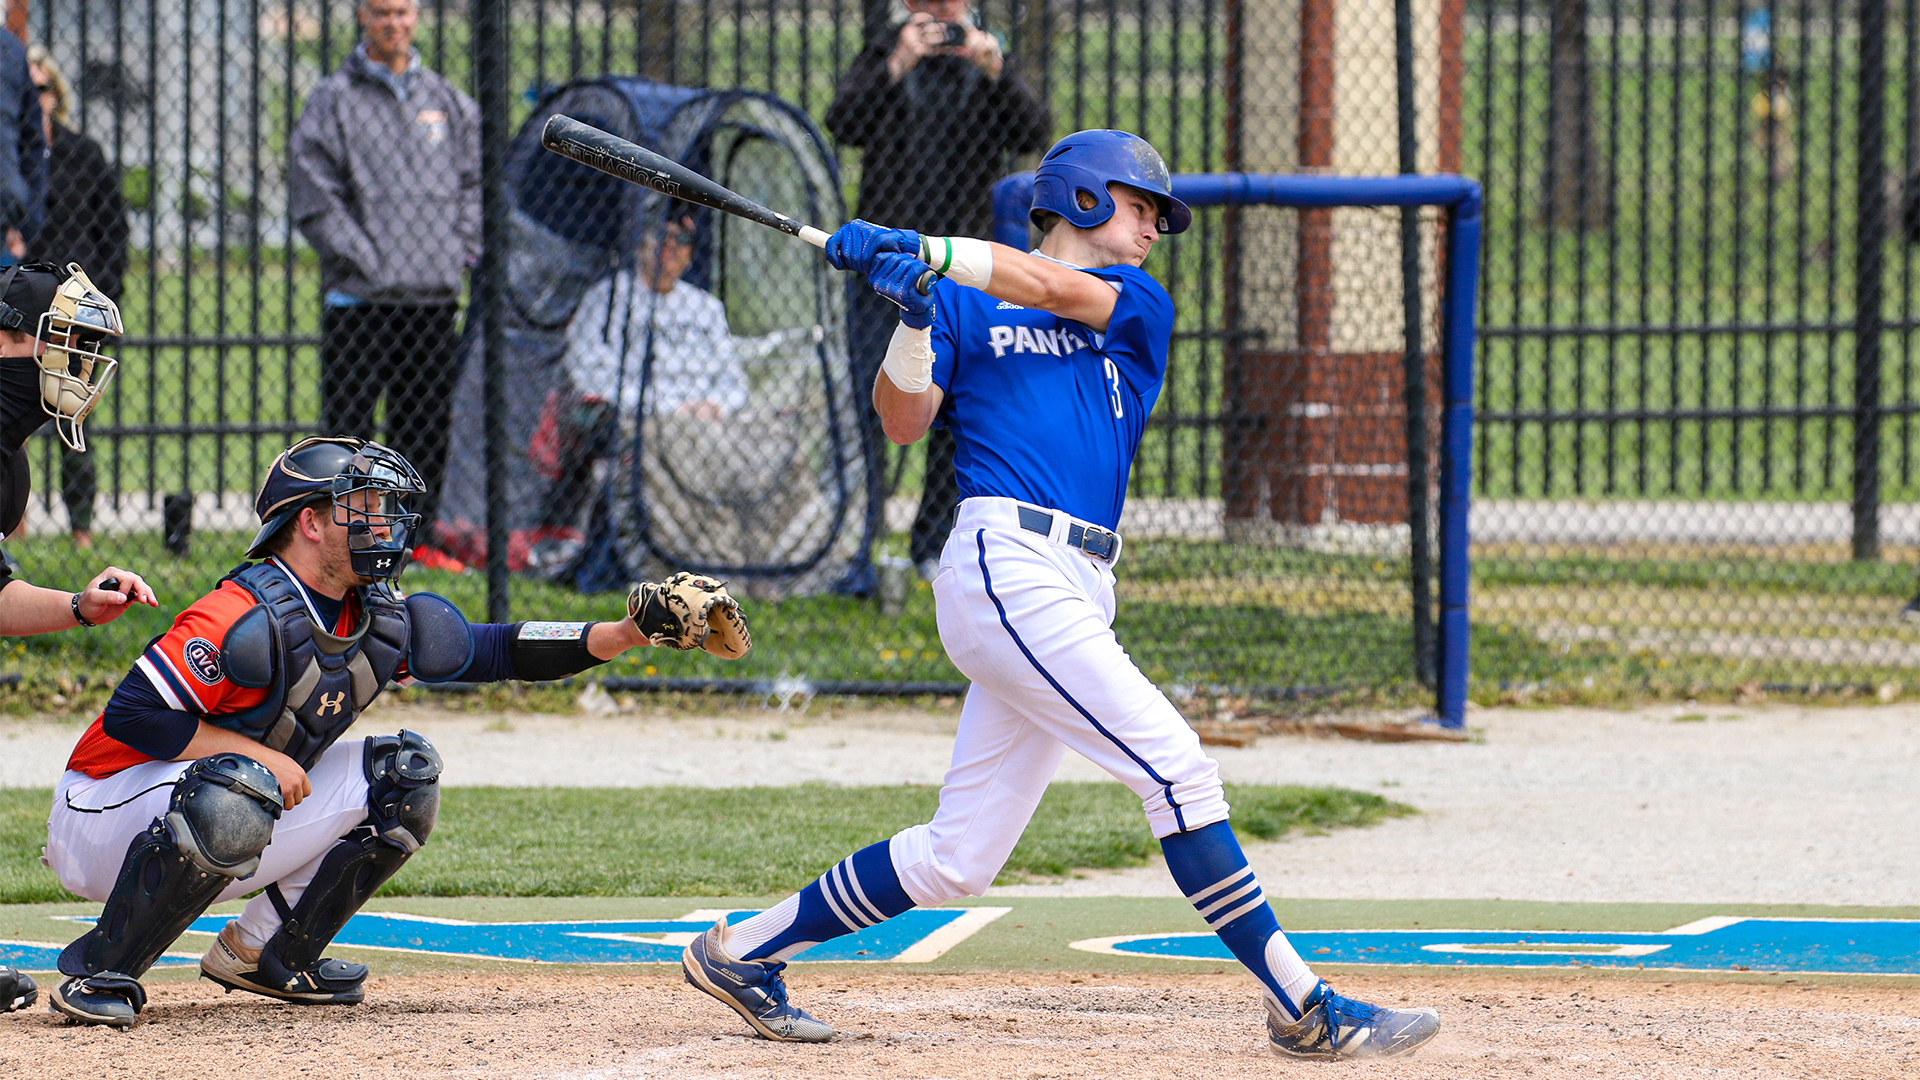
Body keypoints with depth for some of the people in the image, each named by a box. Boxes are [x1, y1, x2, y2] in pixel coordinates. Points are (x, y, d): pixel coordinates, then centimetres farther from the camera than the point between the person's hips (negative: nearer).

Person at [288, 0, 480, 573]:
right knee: (347, 422, -5)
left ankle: (419, 533, 14)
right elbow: (313, 197, -6)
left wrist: (461, 256, 4)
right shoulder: (334, 100, 0)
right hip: (360, 297, -4)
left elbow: (473, 184, 17)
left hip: (434, 295, 4)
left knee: (428, 422, 6)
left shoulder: (448, 101, 13)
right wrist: (366, 262, -11)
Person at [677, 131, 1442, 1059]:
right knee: (1176, 769, -14)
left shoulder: (1141, 308, 19)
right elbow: (902, 419, 1)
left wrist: (924, 253, -10)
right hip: (1006, 561, -6)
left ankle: (743, 951, 17)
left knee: (956, 861, 5)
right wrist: (914, 317, -15)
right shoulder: (968, 307, 11)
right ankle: (1302, 1010, -13)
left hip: (1075, 596, 6)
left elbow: (1058, 289, 0)